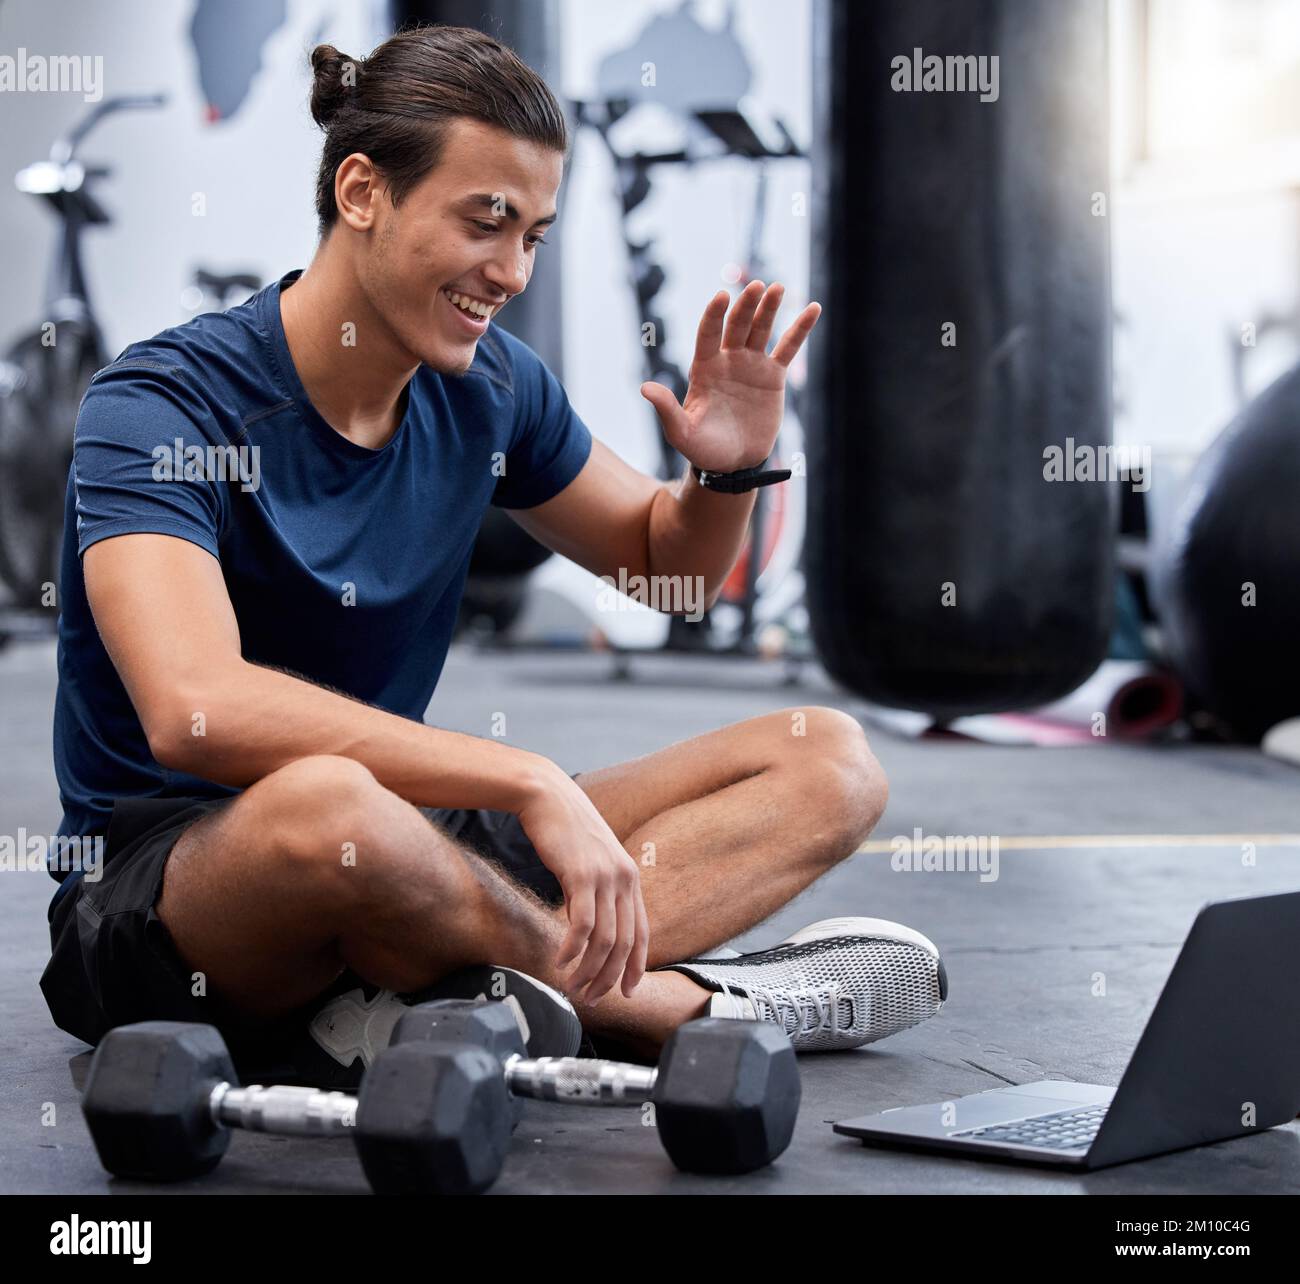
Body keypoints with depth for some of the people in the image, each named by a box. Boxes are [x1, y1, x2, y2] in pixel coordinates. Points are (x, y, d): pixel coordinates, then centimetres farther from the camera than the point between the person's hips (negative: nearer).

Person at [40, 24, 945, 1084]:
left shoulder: (488, 386, 3)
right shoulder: (159, 409, -17)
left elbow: (666, 562, 20)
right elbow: (195, 709, -34)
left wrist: (730, 469, -4)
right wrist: (532, 780, -37)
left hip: (408, 856, 7)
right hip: (152, 895, -7)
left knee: (829, 761, -3)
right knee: (326, 800, -43)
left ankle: (441, 1005, -26)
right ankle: (686, 1001, -18)